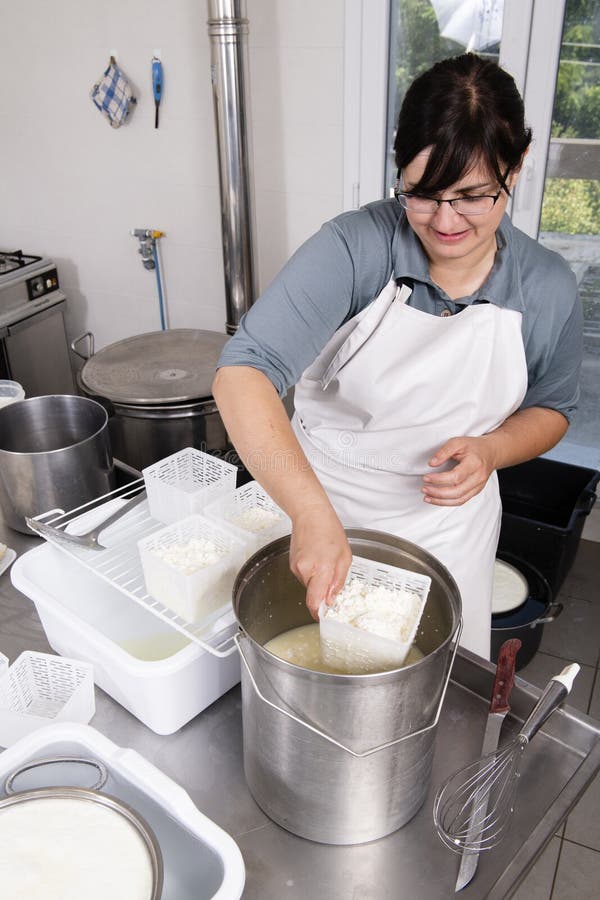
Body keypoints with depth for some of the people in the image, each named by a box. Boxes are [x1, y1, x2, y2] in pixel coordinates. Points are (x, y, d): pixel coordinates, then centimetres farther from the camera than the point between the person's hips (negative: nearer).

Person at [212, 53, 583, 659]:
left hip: (446, 528, 2)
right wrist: (312, 514, -44)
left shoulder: (547, 288, -10)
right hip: (316, 503, -1)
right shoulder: (354, 247, -23)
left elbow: (550, 408, 6)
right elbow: (242, 375, -33)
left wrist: (491, 449, -16)